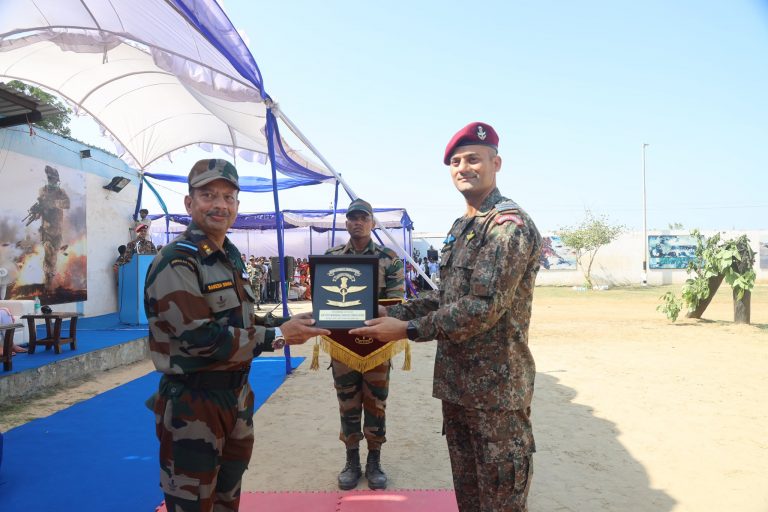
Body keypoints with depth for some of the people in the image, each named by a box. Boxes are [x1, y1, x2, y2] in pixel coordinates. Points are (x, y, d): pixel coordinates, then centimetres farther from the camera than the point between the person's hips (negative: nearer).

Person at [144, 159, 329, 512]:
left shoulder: (232, 256, 10)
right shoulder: (176, 262, -19)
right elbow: (200, 337, -27)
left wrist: (285, 326, 1)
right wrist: (276, 337, -23)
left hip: (236, 393, 9)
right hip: (193, 405, -9)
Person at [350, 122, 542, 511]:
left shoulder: (510, 224, -16)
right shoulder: (460, 227, 13)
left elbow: (484, 306, -24)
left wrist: (408, 329, -20)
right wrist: (392, 314, 4)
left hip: (495, 388, -9)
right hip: (454, 382, 9)